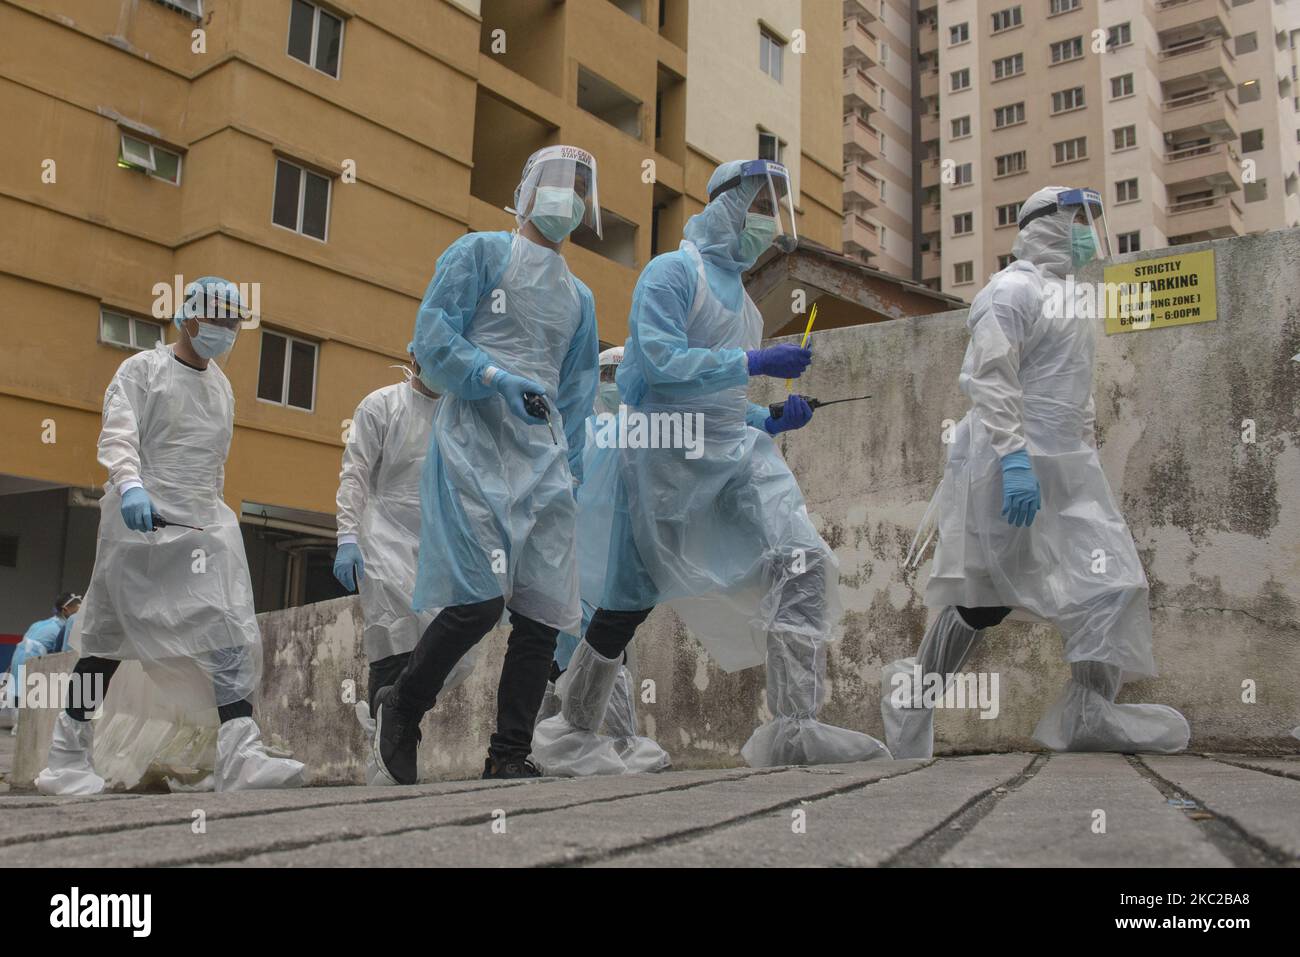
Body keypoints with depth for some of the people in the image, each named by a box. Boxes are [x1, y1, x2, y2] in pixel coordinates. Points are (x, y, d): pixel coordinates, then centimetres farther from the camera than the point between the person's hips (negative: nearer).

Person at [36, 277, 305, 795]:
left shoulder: (221, 384, 19)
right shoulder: (143, 369, 0)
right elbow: (117, 435, -13)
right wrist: (130, 486, -32)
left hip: (204, 523, 6)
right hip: (141, 518, -5)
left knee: (230, 632, -9)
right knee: (109, 637, -4)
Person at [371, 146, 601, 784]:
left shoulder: (579, 297, 26)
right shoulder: (480, 253, 9)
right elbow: (431, 338, -2)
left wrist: (569, 469, 13)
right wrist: (498, 379, -17)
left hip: (543, 456, 6)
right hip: (475, 443, -6)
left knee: (544, 611, -3)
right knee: (480, 598, -18)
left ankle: (509, 759, 6)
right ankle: (400, 709, 7)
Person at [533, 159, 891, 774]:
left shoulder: (739, 296, 22)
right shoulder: (673, 272, -3)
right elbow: (661, 361, -18)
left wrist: (772, 419, 7)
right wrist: (755, 363, -20)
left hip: (733, 454, 7)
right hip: (665, 455, -7)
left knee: (804, 566, -14)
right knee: (632, 598, 3)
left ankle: (794, 728, -15)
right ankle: (571, 733, 21)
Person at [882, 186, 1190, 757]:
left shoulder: (1063, 294, 21)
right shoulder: (1014, 289, -9)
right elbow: (988, 381, -19)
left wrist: (1087, 449, 22)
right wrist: (1014, 458, -27)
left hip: (1066, 468, 9)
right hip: (1015, 468, -9)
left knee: (1110, 582, 2)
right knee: (986, 594, -5)